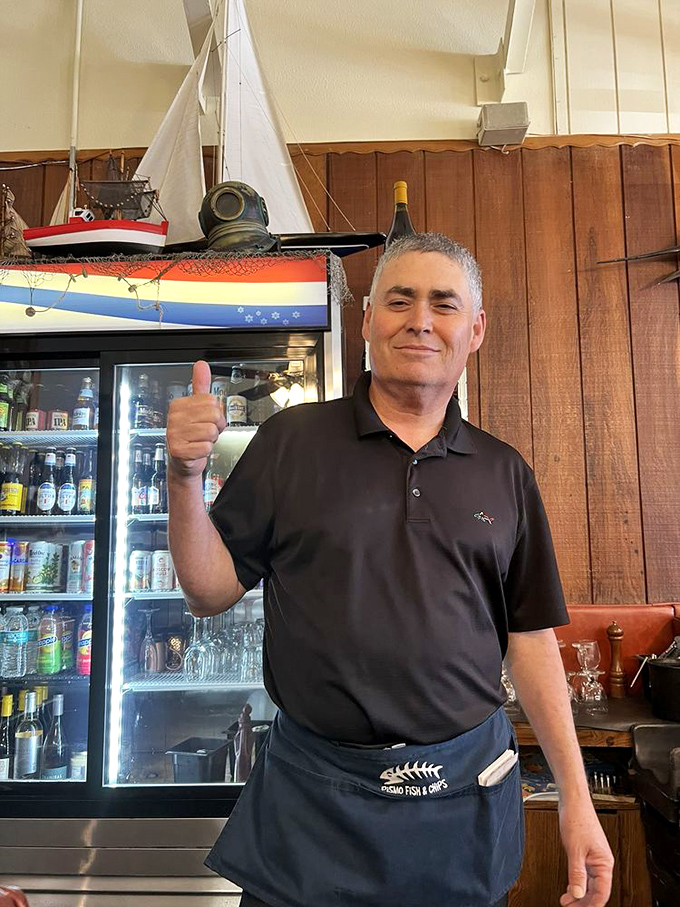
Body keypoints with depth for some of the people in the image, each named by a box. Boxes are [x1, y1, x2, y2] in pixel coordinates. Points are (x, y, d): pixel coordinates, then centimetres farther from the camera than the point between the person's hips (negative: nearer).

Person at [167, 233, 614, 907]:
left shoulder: (504, 474, 3)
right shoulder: (291, 441, -4)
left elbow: (530, 635, 5)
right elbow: (211, 591, -3)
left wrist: (576, 797, 4)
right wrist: (185, 476, -19)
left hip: (467, 792, 3)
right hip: (313, 795, -2)